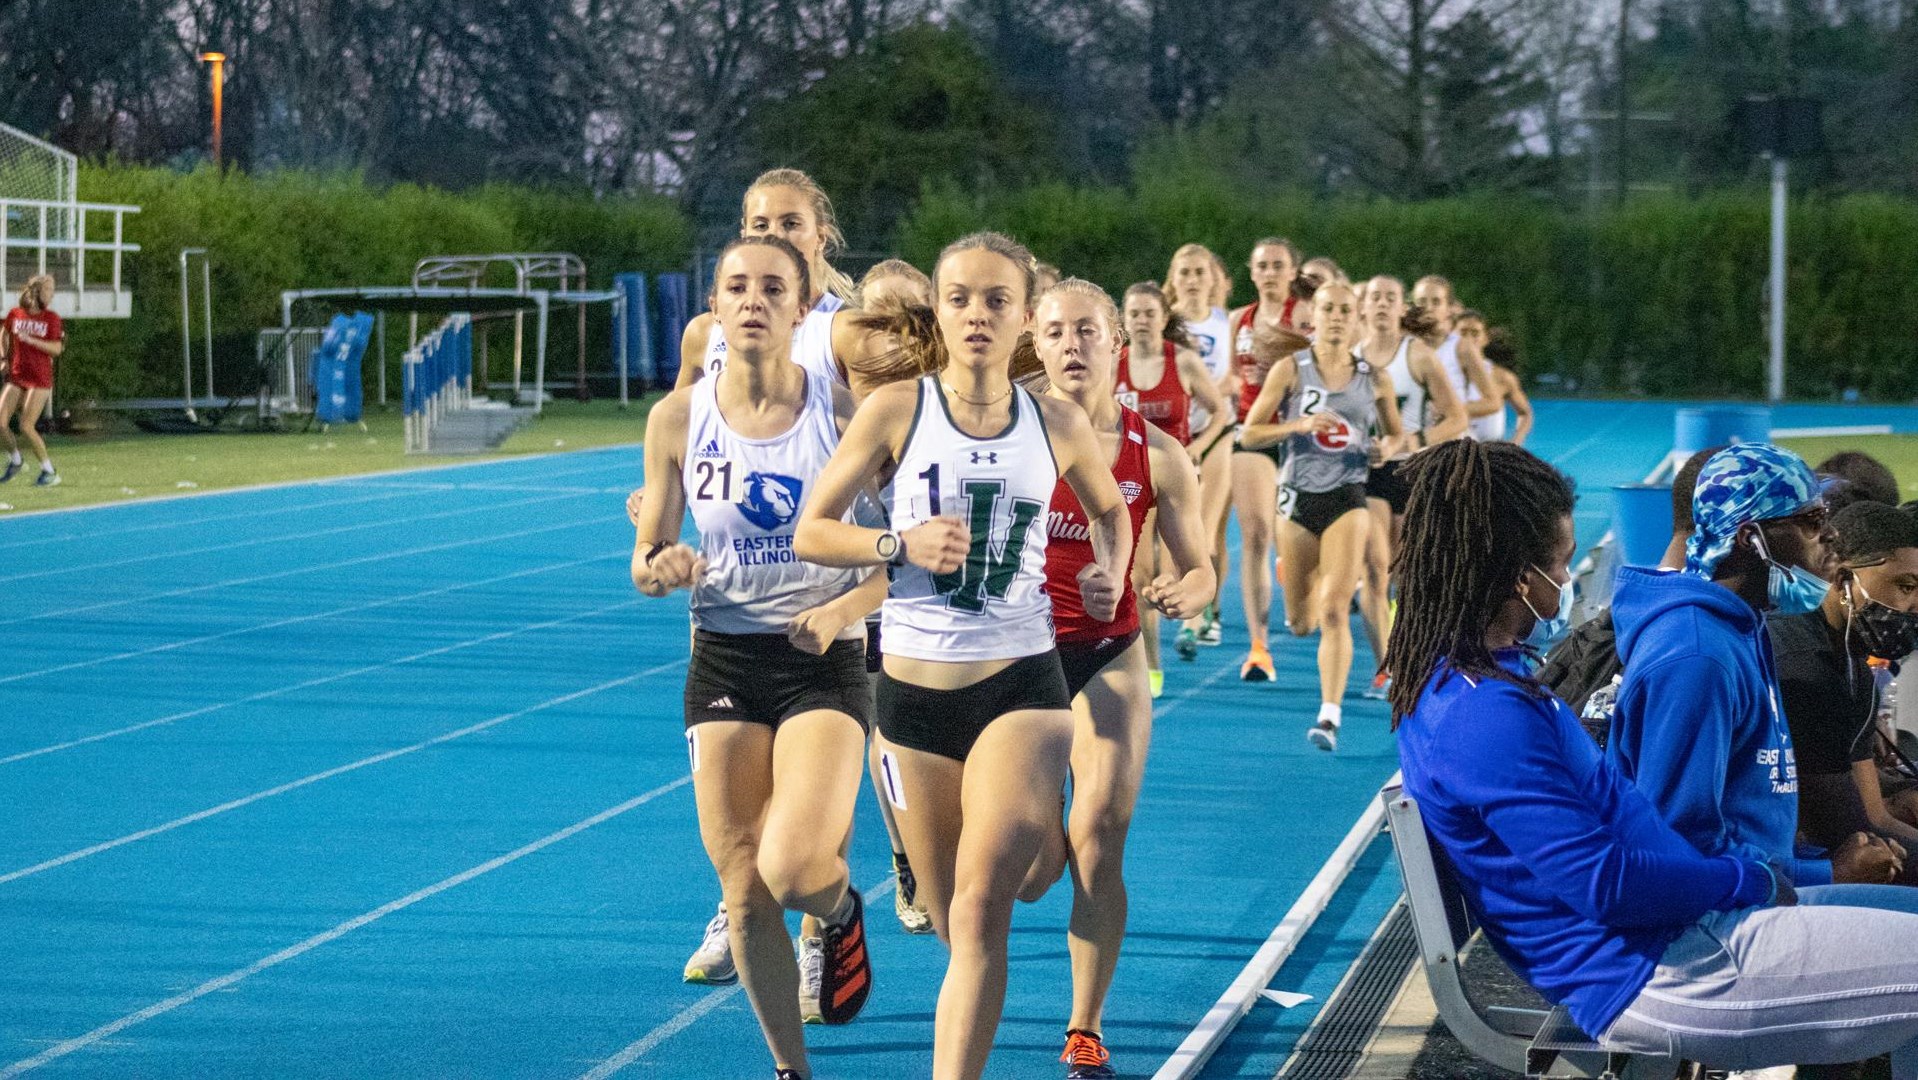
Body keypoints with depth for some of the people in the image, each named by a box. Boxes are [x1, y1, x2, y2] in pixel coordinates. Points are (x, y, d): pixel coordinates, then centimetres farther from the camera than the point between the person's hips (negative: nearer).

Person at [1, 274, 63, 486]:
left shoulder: (51, 317, -4)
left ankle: (49, 471, 3)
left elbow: (57, 349, -12)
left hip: (39, 380, -4)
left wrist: (31, 340, -22)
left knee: (27, 427, -11)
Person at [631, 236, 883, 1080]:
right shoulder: (679, 418, -1)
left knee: (794, 868, -20)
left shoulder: (844, 413, -7)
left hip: (823, 663, -3)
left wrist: (842, 608, -21)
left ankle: (842, 914, 18)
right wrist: (663, 567, -17)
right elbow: (647, 561, 6)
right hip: (723, 662, 3)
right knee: (744, 889, 2)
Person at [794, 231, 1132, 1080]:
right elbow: (811, 532, 0)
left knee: (980, 906, -19)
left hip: (1021, 685, -1)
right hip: (913, 689, 1)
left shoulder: (1057, 425, 2)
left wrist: (1112, 572, 3)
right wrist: (902, 544, -16)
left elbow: (1109, 508, 23)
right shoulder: (897, 411, -3)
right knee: (953, 919, 9)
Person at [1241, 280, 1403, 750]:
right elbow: (1248, 434, -3)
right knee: (1300, 623, 11)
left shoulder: (1375, 378, 4)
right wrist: (1299, 424, -18)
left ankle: (1330, 714, -18)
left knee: (1333, 612, -17)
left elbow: (1396, 438, 17)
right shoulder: (1291, 369, -2)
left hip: (1348, 499, -1)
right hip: (1300, 498, 1)